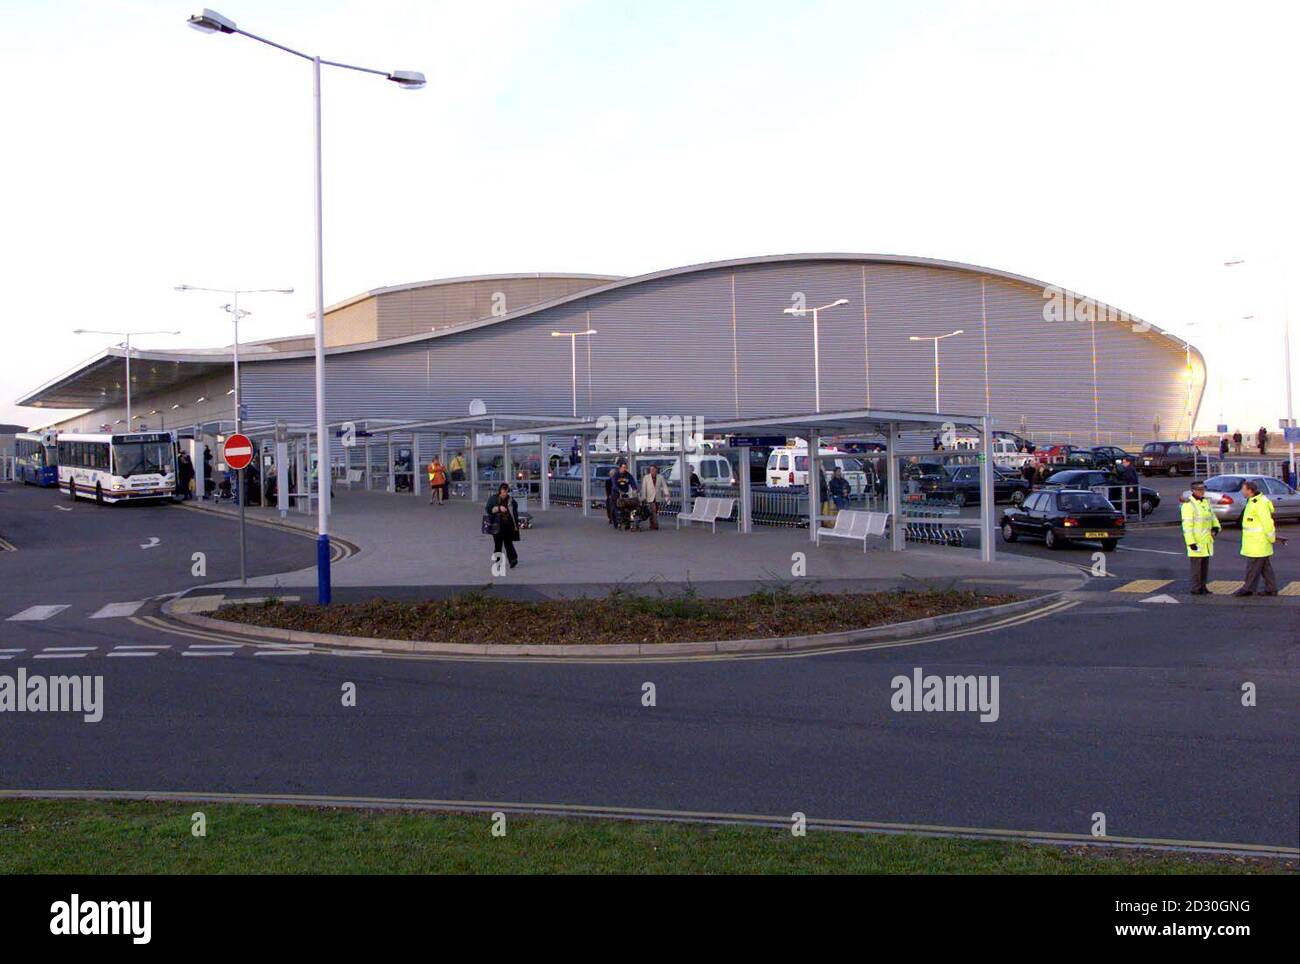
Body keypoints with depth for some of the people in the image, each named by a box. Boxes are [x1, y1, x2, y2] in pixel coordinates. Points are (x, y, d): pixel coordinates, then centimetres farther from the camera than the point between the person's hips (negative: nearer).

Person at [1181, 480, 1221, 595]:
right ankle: (1195, 589, 1)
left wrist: (1216, 527, 2)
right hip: (1196, 541, -8)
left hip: (1207, 540, 8)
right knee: (1197, 564, -5)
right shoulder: (1188, 505, -14)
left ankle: (1202, 587, 20)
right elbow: (1187, 525, -18)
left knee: (1205, 564, 12)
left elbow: (1212, 516, 23)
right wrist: (1191, 542, -23)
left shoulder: (1206, 502, 13)